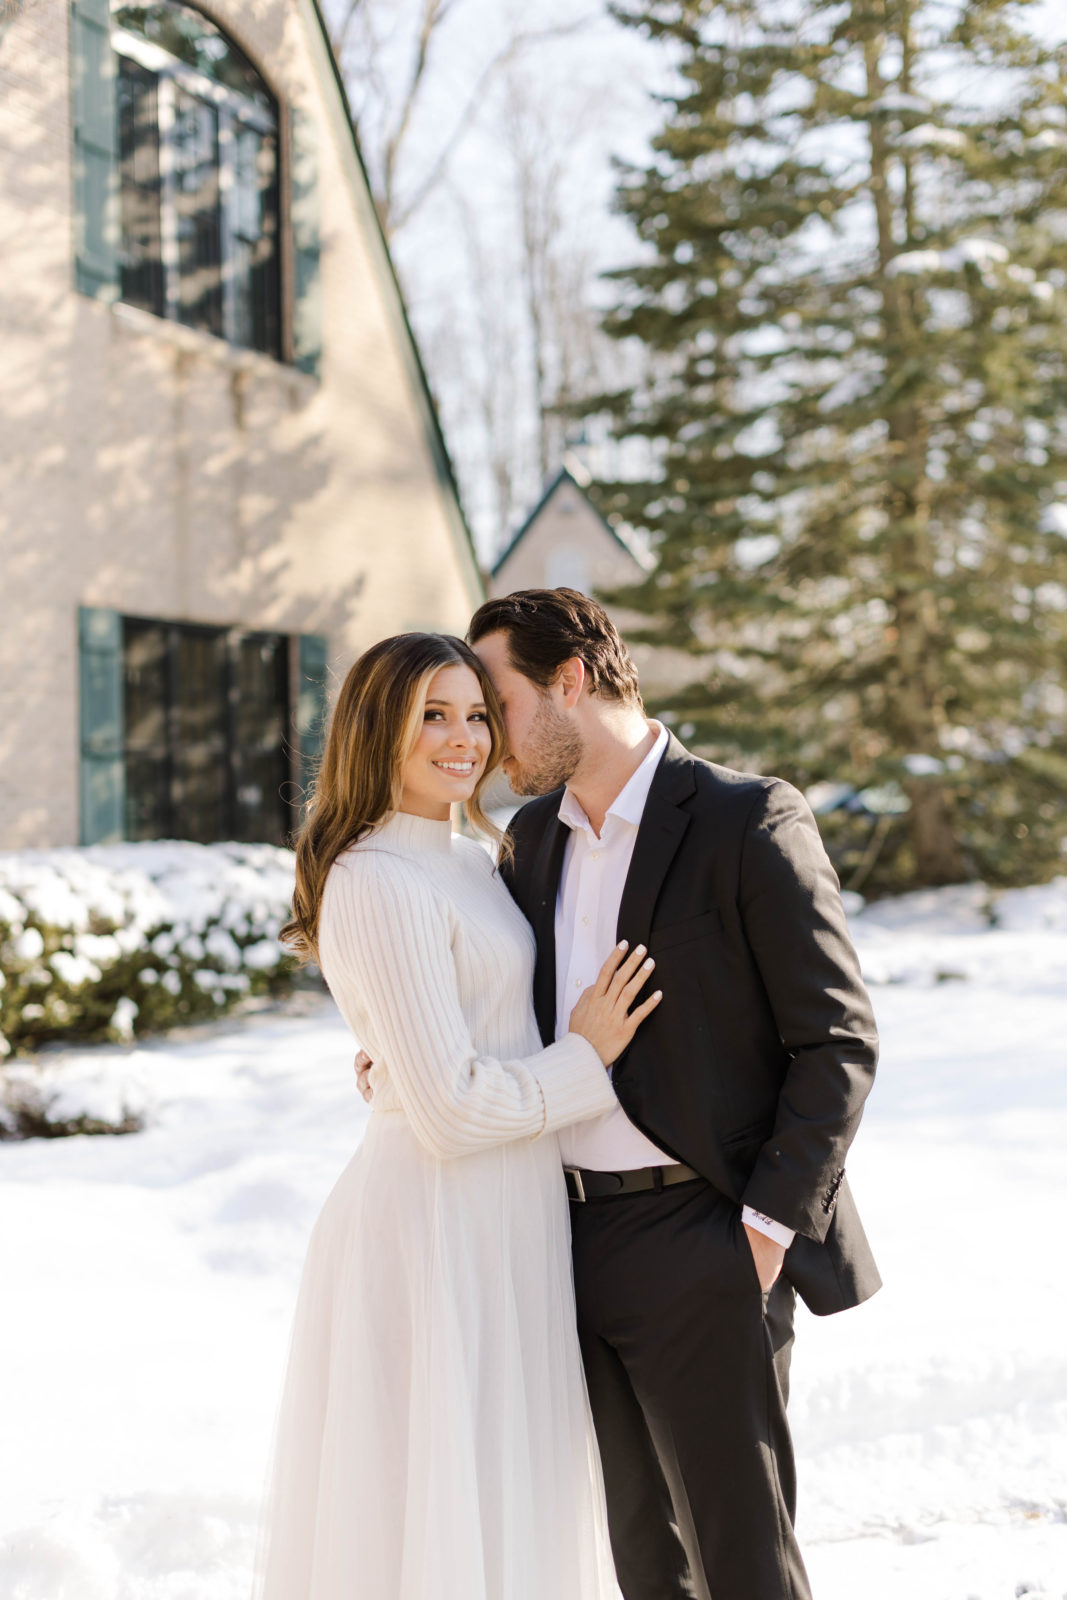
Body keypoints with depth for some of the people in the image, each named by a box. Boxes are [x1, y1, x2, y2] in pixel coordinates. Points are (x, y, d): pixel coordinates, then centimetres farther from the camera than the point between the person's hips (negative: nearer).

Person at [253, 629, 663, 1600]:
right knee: (445, 1509, 2)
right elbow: (451, 1114, -21)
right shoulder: (380, 884, -18)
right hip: (439, 1225, -9)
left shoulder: (471, 861, 11)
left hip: (508, 1218, 9)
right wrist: (584, 1061, -9)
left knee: (516, 1503, 18)